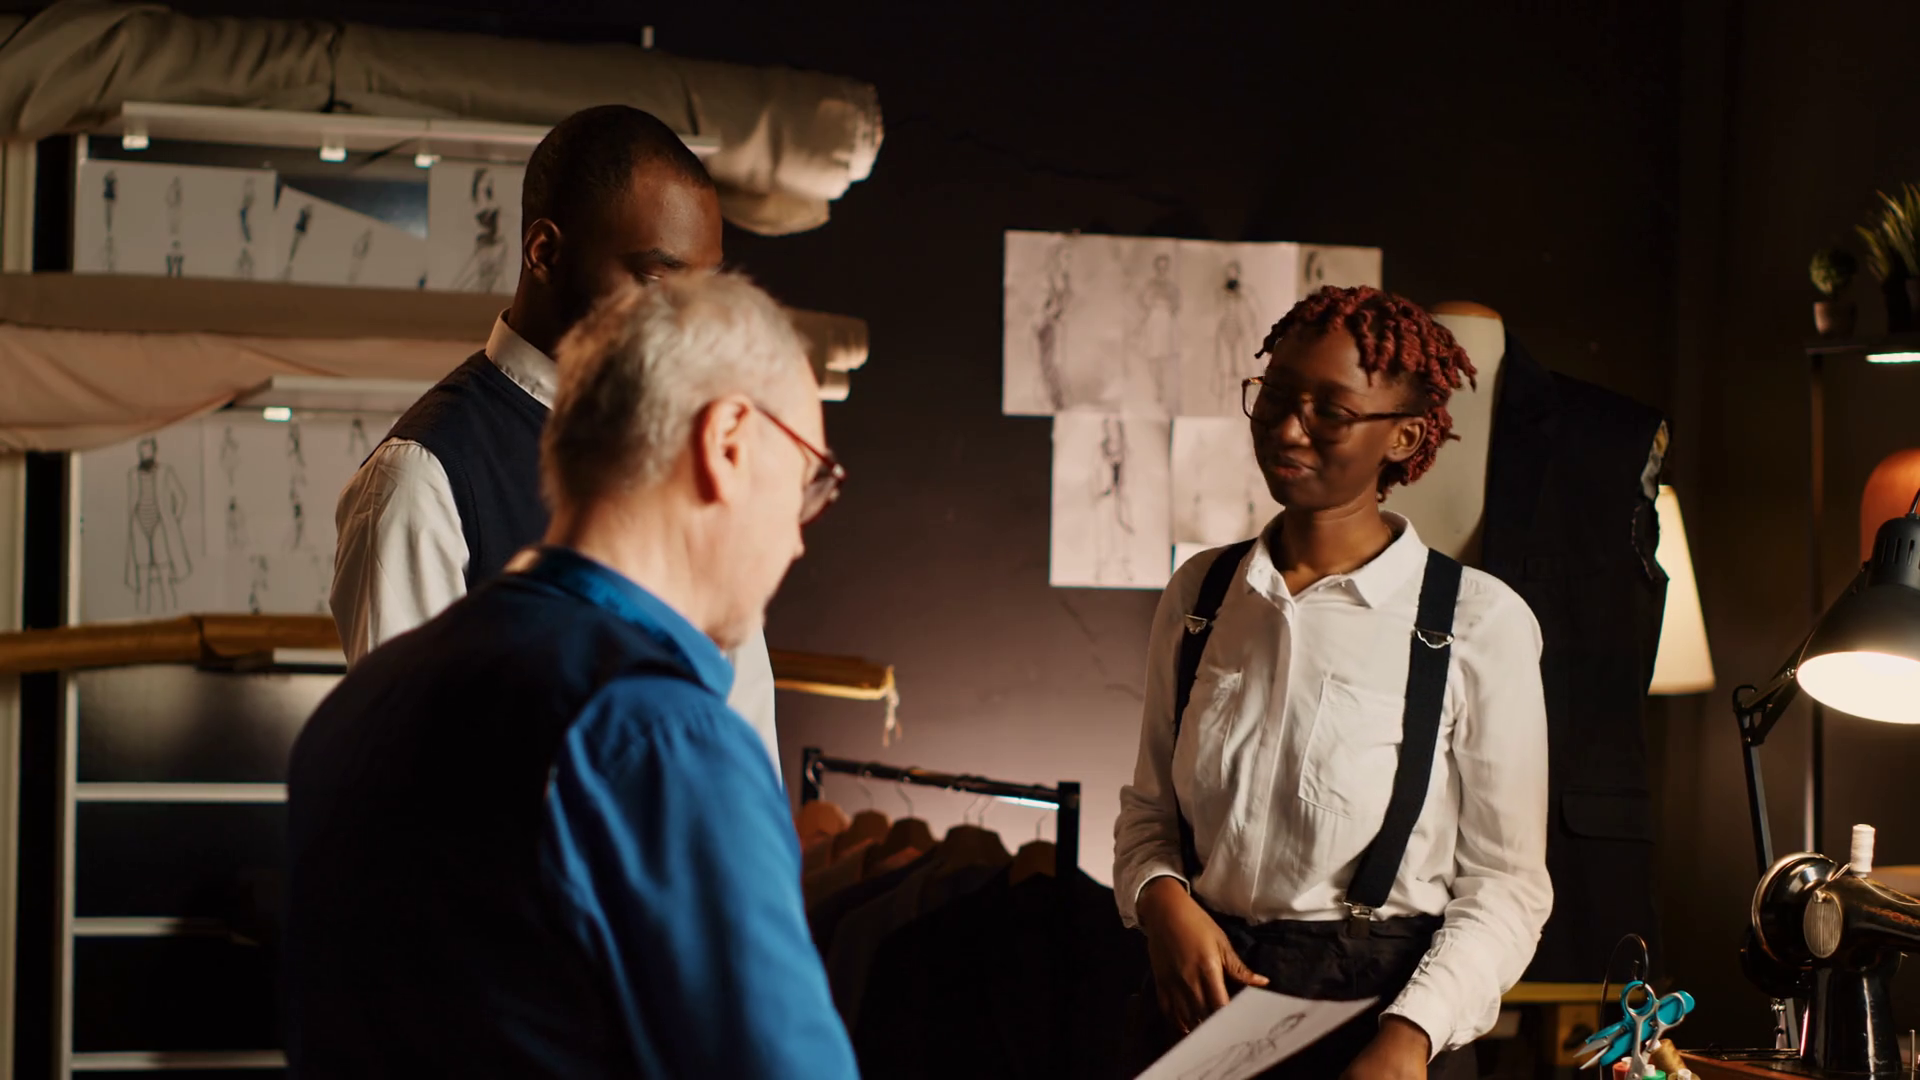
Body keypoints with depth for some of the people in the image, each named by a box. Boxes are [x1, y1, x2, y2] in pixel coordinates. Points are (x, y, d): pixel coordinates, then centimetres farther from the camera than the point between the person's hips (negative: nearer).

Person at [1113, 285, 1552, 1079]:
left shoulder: (1481, 624, -9)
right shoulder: (1199, 595, 5)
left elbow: (1505, 880, -8)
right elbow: (1147, 808, 12)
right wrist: (1163, 902, -8)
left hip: (1376, 1010, -4)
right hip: (1200, 1007, 4)